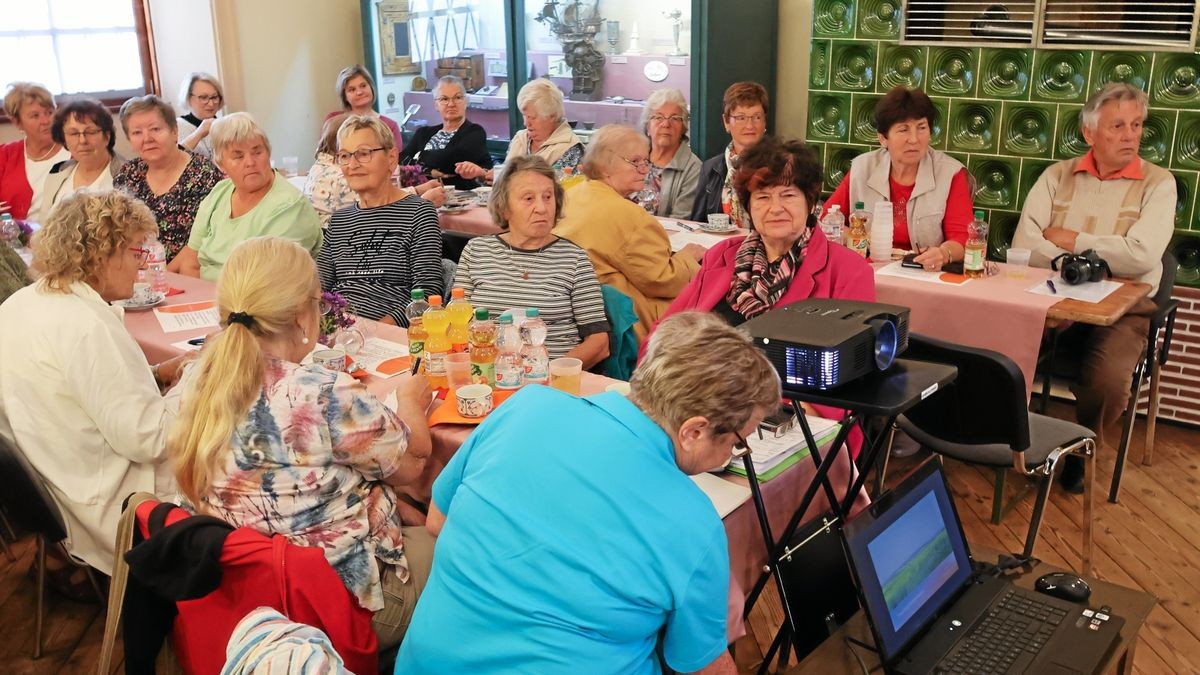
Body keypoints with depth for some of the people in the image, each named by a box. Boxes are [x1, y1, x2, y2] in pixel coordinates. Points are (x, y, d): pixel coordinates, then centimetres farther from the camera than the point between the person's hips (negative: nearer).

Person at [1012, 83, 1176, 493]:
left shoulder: (1158, 183, 1)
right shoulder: (1057, 176, 7)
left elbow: (1142, 256, -15)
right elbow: (1024, 247, -5)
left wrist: (1071, 240, -6)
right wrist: (1105, 257, -13)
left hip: (1121, 308, -2)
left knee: (1108, 381, -29)